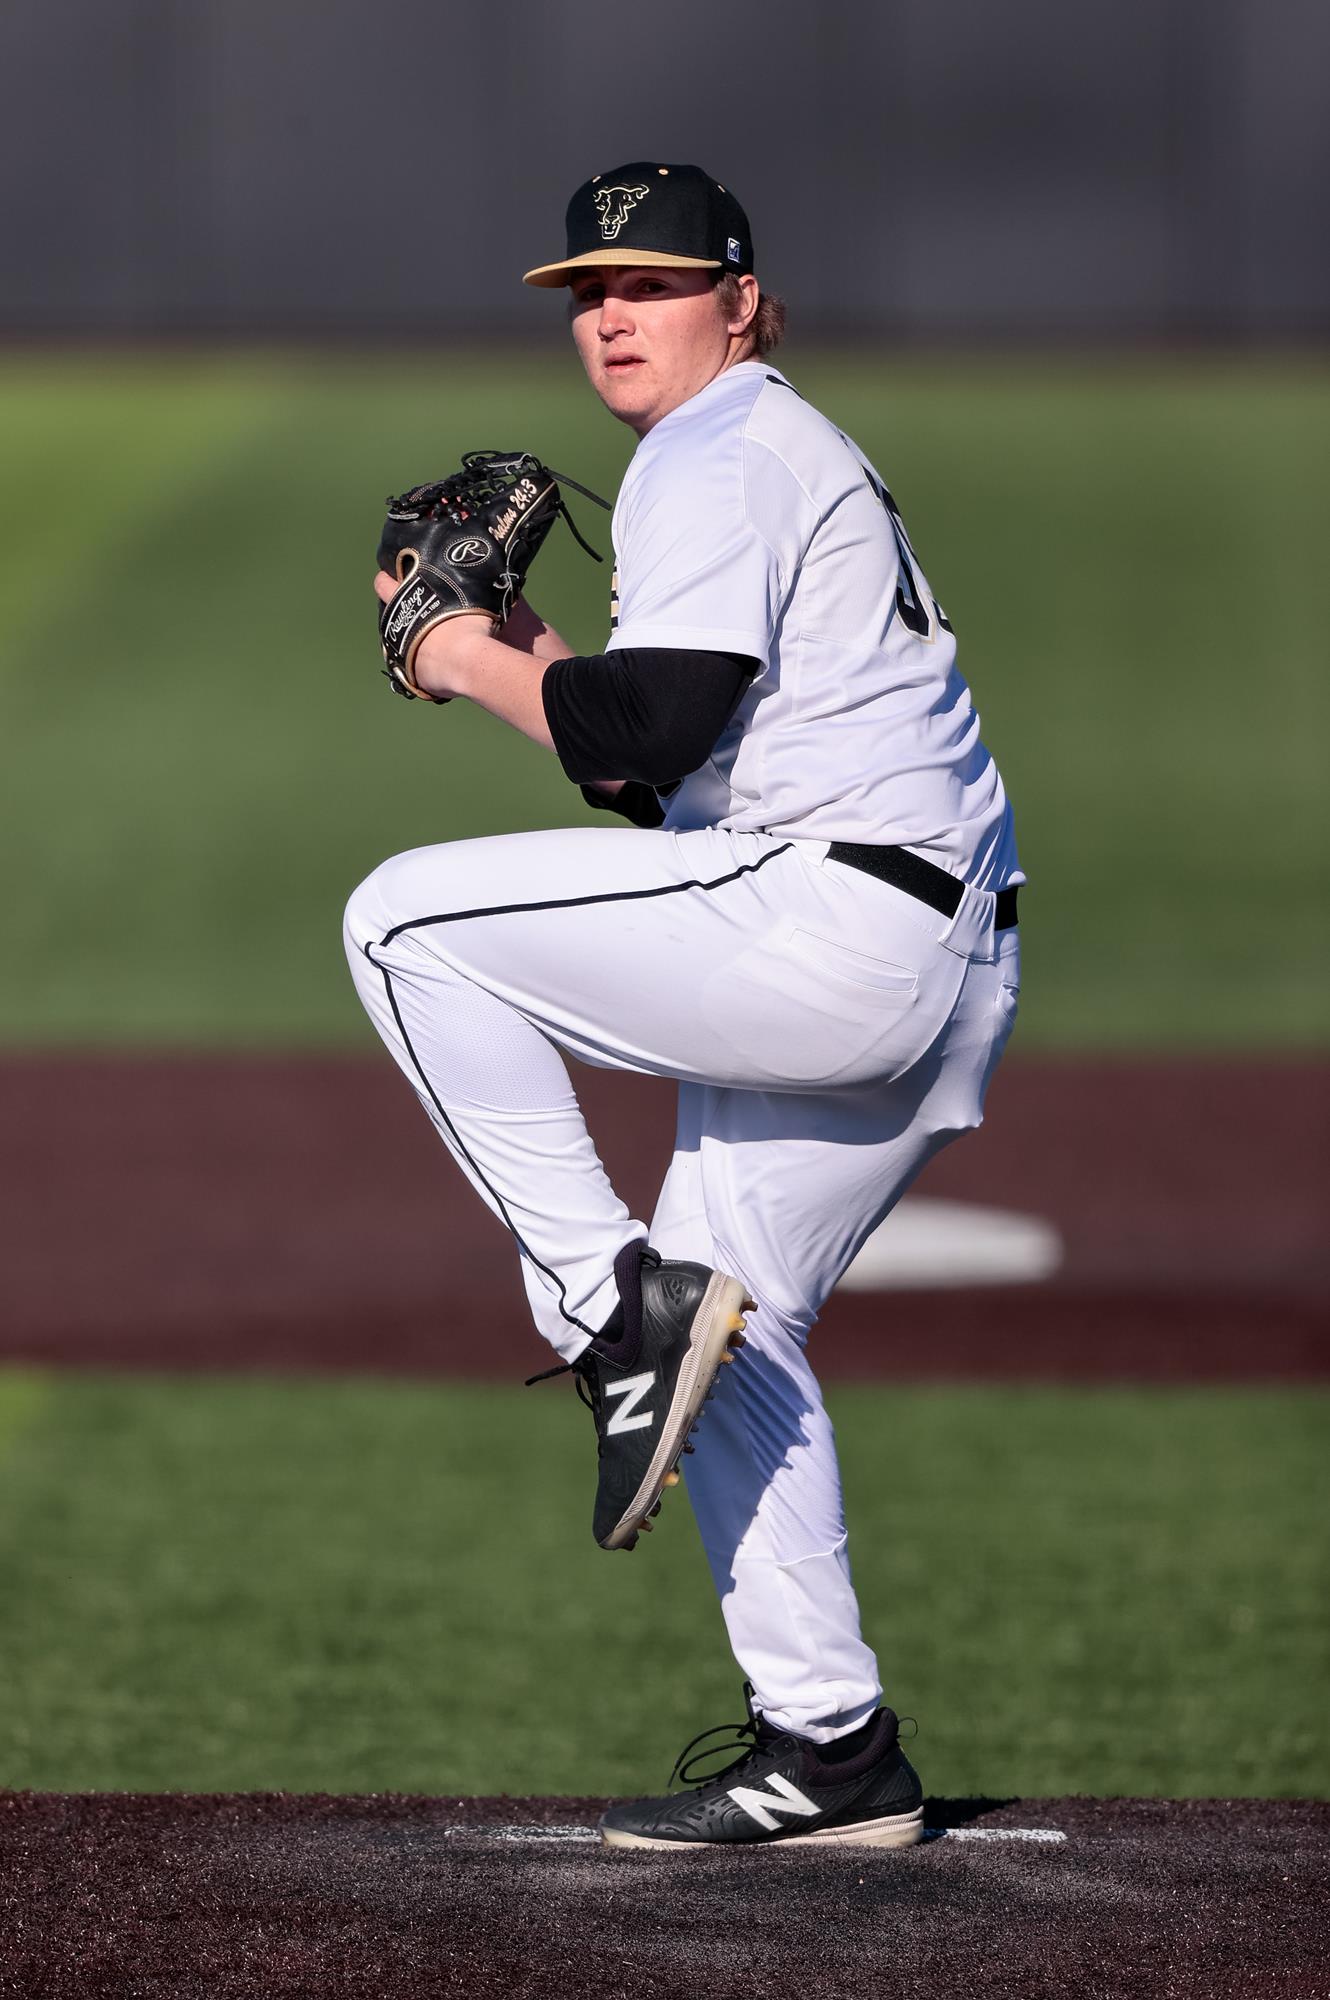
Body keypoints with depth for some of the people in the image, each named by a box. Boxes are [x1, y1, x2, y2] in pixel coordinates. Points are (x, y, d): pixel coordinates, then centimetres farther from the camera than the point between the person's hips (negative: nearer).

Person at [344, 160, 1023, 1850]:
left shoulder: (723, 461, -5)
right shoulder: (785, 463, 27)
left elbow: (656, 722, -20)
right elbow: (658, 772, 27)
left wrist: (483, 671, -4)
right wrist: (520, 654, 17)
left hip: (836, 925, -11)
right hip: (941, 977, 11)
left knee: (408, 920, -11)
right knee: (731, 1327, 15)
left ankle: (611, 1309, -12)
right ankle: (829, 1756, 14)